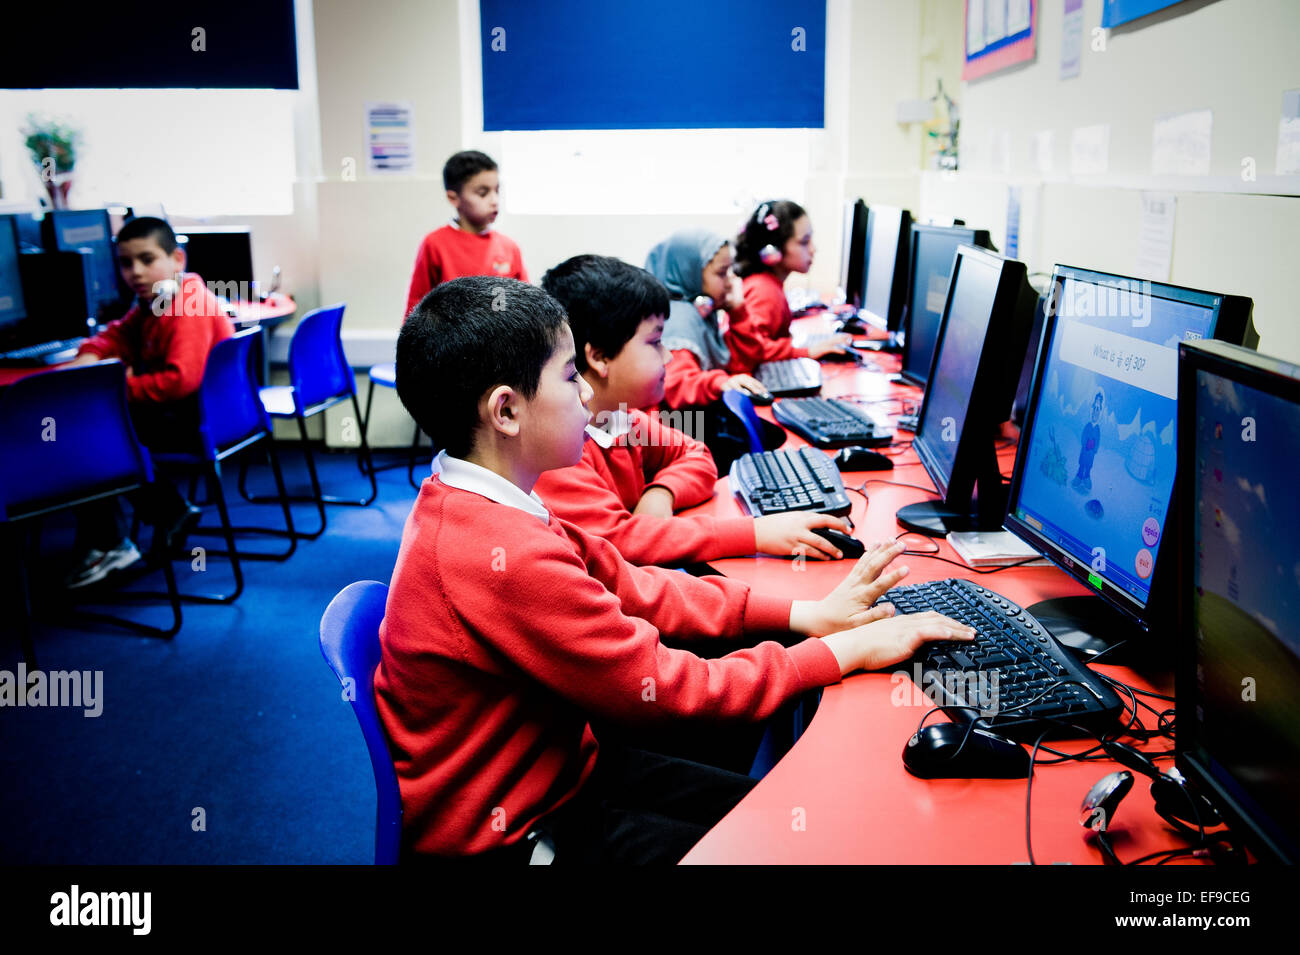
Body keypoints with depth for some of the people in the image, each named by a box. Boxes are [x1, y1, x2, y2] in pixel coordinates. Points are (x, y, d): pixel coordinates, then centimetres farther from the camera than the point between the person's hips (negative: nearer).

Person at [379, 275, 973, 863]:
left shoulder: (464, 504, -1)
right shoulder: (505, 558, -32)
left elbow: (629, 585, 2)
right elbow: (666, 689, -25)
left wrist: (805, 614, -2)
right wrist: (847, 650, -15)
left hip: (551, 771, 8)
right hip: (505, 839, -8)